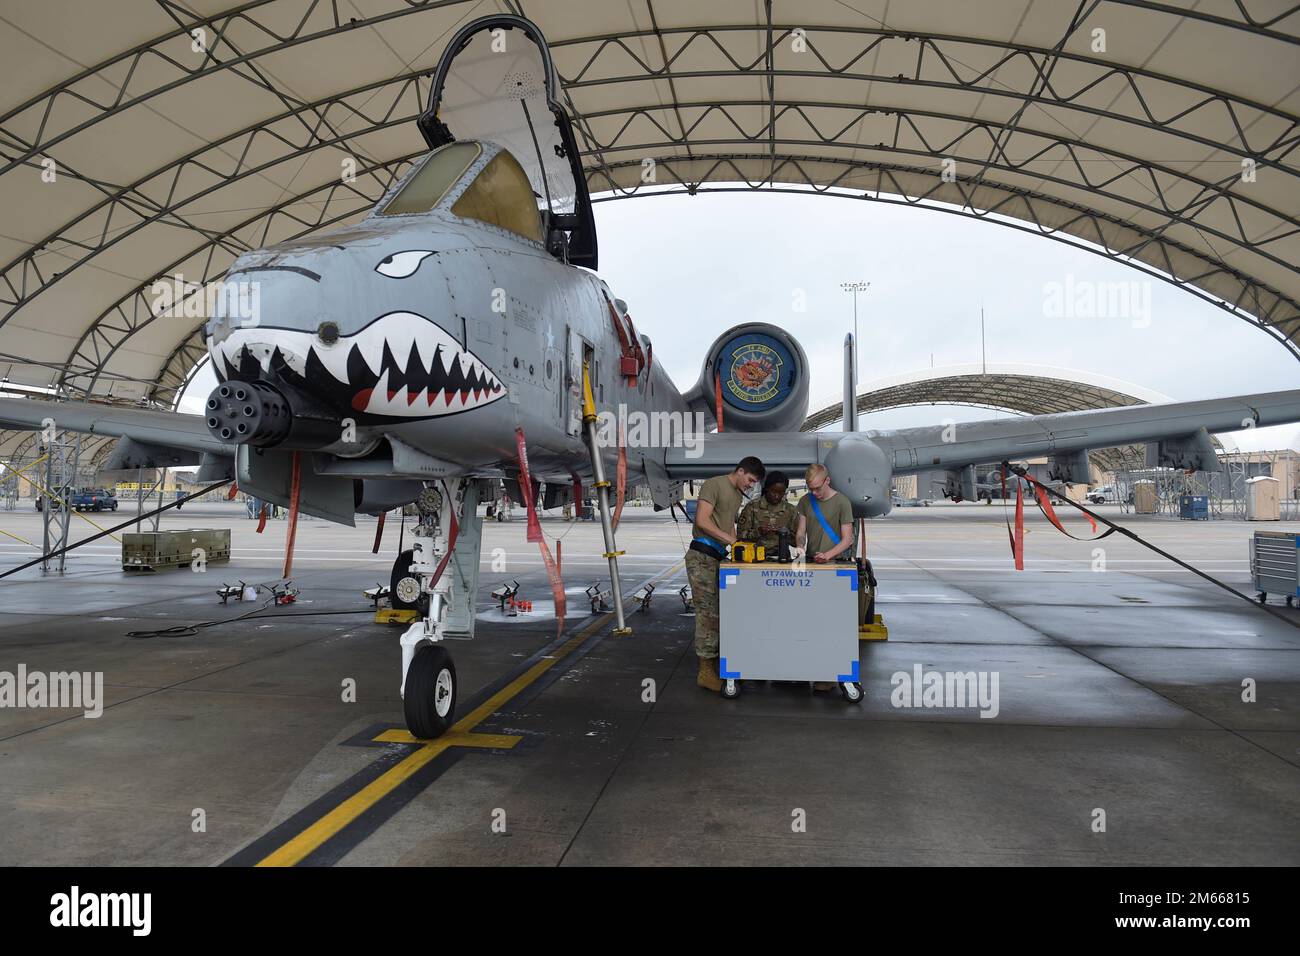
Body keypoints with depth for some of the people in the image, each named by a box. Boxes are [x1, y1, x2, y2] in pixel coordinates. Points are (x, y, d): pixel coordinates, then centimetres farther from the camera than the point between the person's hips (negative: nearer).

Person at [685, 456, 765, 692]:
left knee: (719, 613, 9)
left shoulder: (738, 495, 21)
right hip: (702, 557, -9)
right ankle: (706, 671, -4)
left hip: (718, 558, 9)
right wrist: (731, 539, -18)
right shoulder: (714, 485, -7)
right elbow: (702, 520, -16)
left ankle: (715, 665, 18)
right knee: (708, 613, -9)